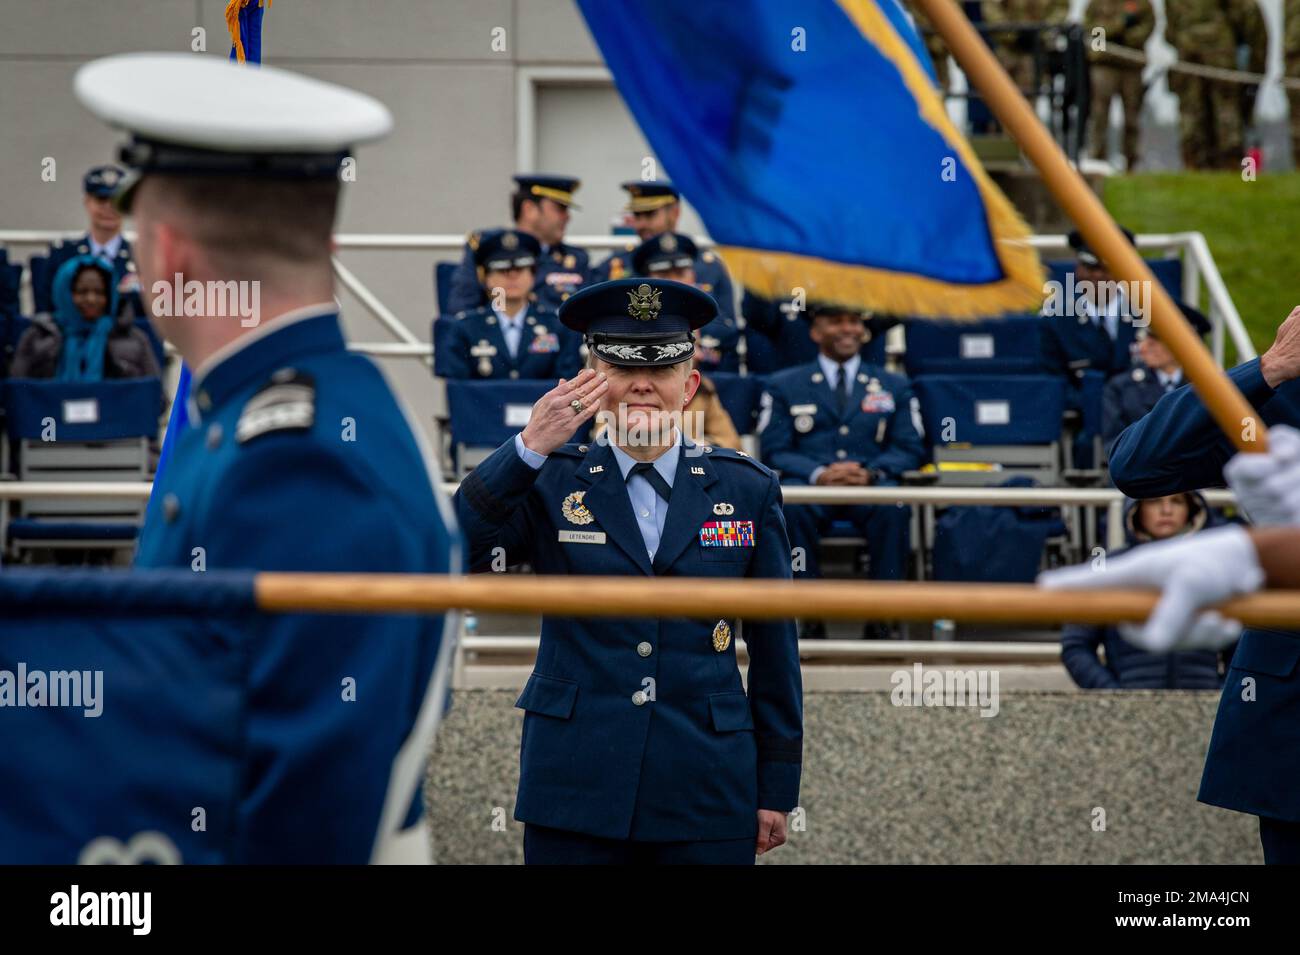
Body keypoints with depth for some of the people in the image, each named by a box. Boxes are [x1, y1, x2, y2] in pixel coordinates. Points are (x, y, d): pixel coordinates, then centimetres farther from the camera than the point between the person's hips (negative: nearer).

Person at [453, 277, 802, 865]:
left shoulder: (747, 489, 6)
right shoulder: (550, 483, 4)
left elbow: (774, 647, 7)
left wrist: (776, 788, 6)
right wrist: (529, 448, -19)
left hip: (706, 794, 1)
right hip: (575, 794, 0)